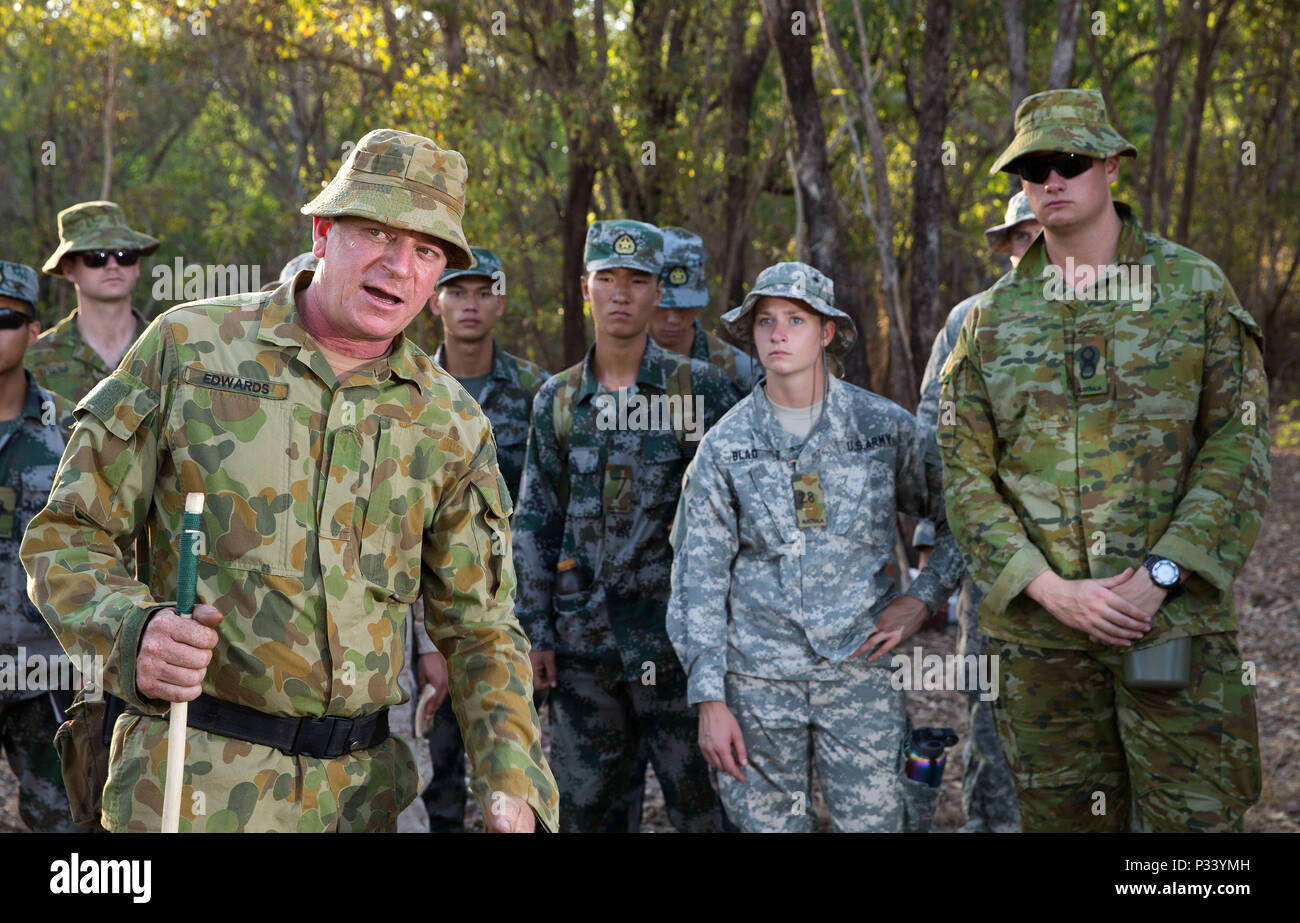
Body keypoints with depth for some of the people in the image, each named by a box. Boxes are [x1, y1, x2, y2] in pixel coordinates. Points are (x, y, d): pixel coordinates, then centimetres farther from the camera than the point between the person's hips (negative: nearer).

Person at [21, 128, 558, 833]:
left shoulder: (450, 426, 4)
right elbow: (66, 536, -1)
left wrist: (512, 789, -9)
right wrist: (133, 631, -21)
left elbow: (478, 631, 7)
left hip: (363, 789, 3)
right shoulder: (187, 347, -2)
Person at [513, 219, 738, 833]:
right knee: (586, 804, 10)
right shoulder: (557, 398, 8)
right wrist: (536, 629, 4)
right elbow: (536, 522, 10)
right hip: (583, 635, 3)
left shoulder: (703, 387, -1)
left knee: (699, 801, 2)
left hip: (675, 625, -3)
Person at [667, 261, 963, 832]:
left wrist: (923, 599, -2)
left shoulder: (886, 428, 2)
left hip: (859, 673, -1)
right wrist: (709, 699, -2)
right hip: (757, 679, 1)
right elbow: (698, 579, 3)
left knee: (872, 822, -2)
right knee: (769, 825, 4)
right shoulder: (725, 445, 3)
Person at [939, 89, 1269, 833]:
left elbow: (1240, 450, -3)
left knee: (1198, 814, 0)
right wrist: (1051, 591, -10)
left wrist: (1158, 574, -14)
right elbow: (967, 476, 3)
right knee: (1061, 814, 10)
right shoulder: (993, 319, 8)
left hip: (1177, 621, -2)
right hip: (1039, 629, 2)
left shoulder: (1197, 289, 3)